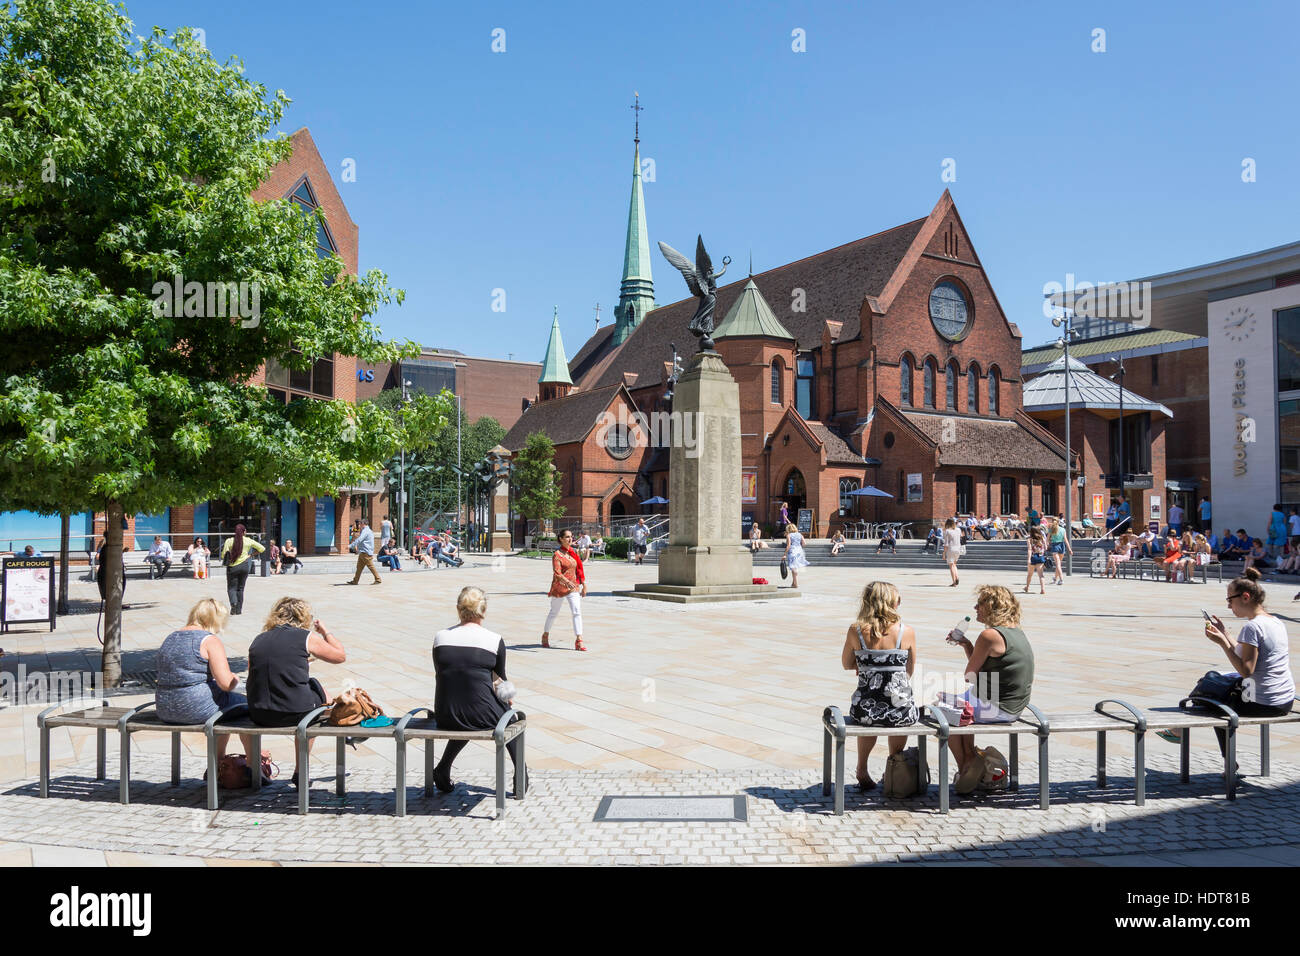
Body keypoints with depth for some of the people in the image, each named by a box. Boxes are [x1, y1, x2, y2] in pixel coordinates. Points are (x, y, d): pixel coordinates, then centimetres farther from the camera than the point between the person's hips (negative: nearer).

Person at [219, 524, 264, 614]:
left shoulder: (229, 541, -5)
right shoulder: (248, 541, 0)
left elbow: (223, 555, -8)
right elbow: (262, 549, 5)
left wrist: (229, 558, 13)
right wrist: (251, 554, 12)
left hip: (232, 566, -2)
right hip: (244, 566, 2)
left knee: (231, 587, 7)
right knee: (240, 588, 12)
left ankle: (233, 603, -21)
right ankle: (239, 609, 13)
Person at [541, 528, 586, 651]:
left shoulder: (573, 552, 9)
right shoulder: (557, 554, -12)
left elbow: (579, 569, 15)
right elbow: (557, 572, -24)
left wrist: (584, 585, 13)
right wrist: (567, 581, -40)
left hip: (573, 587, 5)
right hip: (559, 587, -4)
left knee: (577, 612, -9)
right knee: (554, 612, 12)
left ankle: (578, 641, -12)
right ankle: (545, 635, 34)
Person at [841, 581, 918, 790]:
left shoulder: (856, 630, -5)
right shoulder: (907, 632, -5)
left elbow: (846, 665, 10)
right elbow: (909, 671, 8)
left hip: (864, 711, 0)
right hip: (901, 712, 0)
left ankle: (862, 771, 48)